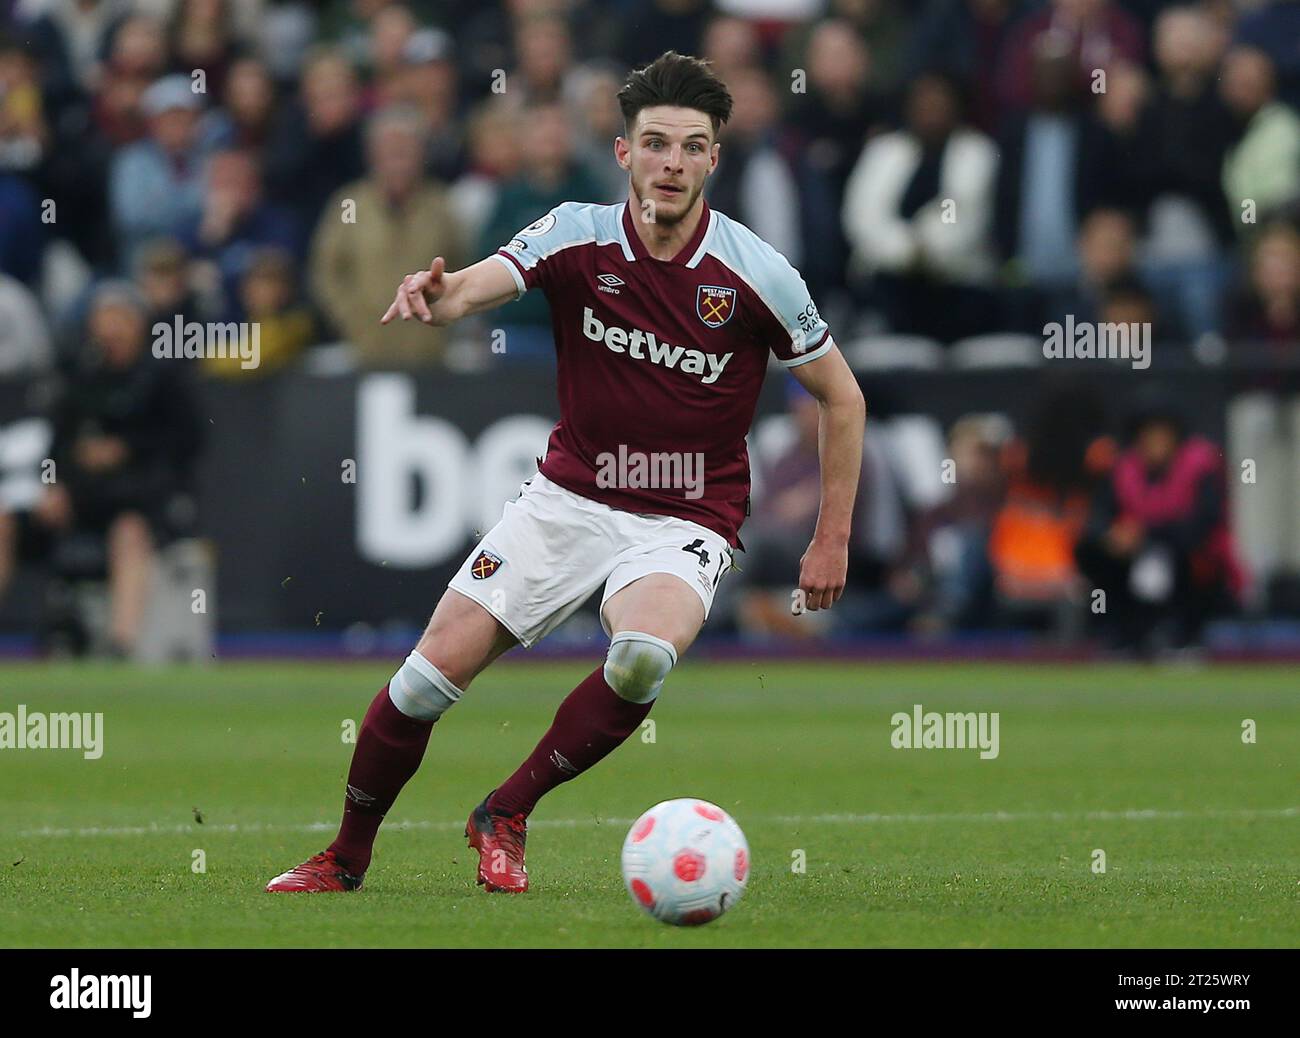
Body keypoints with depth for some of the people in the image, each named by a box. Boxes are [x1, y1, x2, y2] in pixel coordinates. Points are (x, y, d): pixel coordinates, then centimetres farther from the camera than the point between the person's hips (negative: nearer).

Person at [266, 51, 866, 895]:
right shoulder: (578, 236, -8)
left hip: (686, 524, -2)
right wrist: (437, 295, -50)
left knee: (646, 653, -34)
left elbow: (842, 397, 1)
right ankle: (347, 857, 15)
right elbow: (475, 287, -25)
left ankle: (506, 816, -12)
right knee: (435, 667, -9)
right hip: (569, 499, 2)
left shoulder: (756, 273, -11)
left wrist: (833, 540, -1)